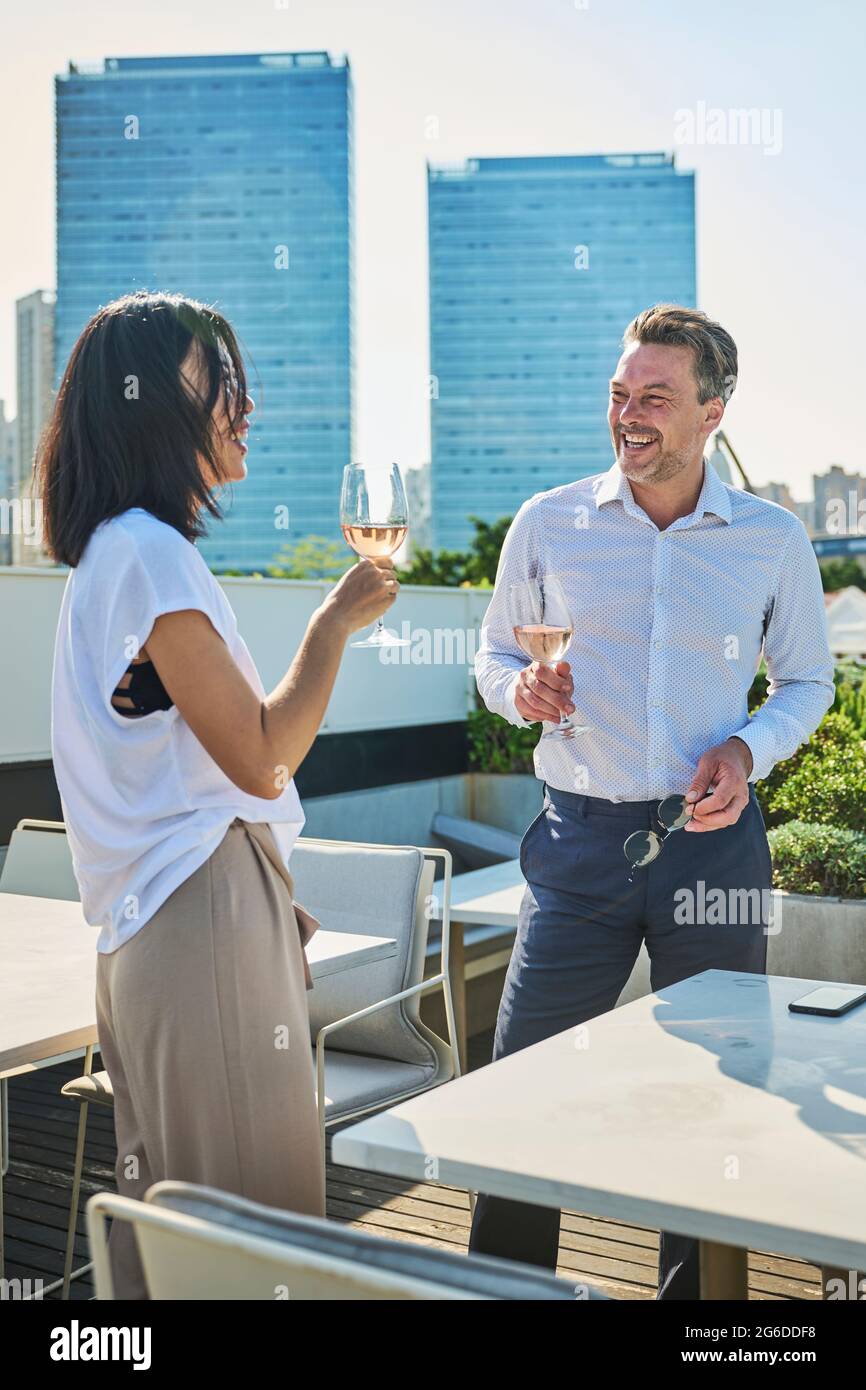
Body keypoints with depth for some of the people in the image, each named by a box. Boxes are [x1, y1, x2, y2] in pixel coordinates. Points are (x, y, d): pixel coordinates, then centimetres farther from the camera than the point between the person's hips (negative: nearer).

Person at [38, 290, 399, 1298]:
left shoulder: (119, 551, 16)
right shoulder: (150, 553, -16)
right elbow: (261, 758, -18)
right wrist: (335, 621, -8)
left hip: (159, 914, 10)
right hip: (205, 909, -10)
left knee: (174, 1208, 17)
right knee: (248, 1214, -1)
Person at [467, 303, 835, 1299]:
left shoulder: (773, 539, 3)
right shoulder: (548, 524, 2)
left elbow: (807, 682, 13)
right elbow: (494, 658, 12)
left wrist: (750, 749, -7)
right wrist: (520, 689, -11)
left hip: (715, 843, 1)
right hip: (581, 839, 0)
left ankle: (695, 1291, 32)